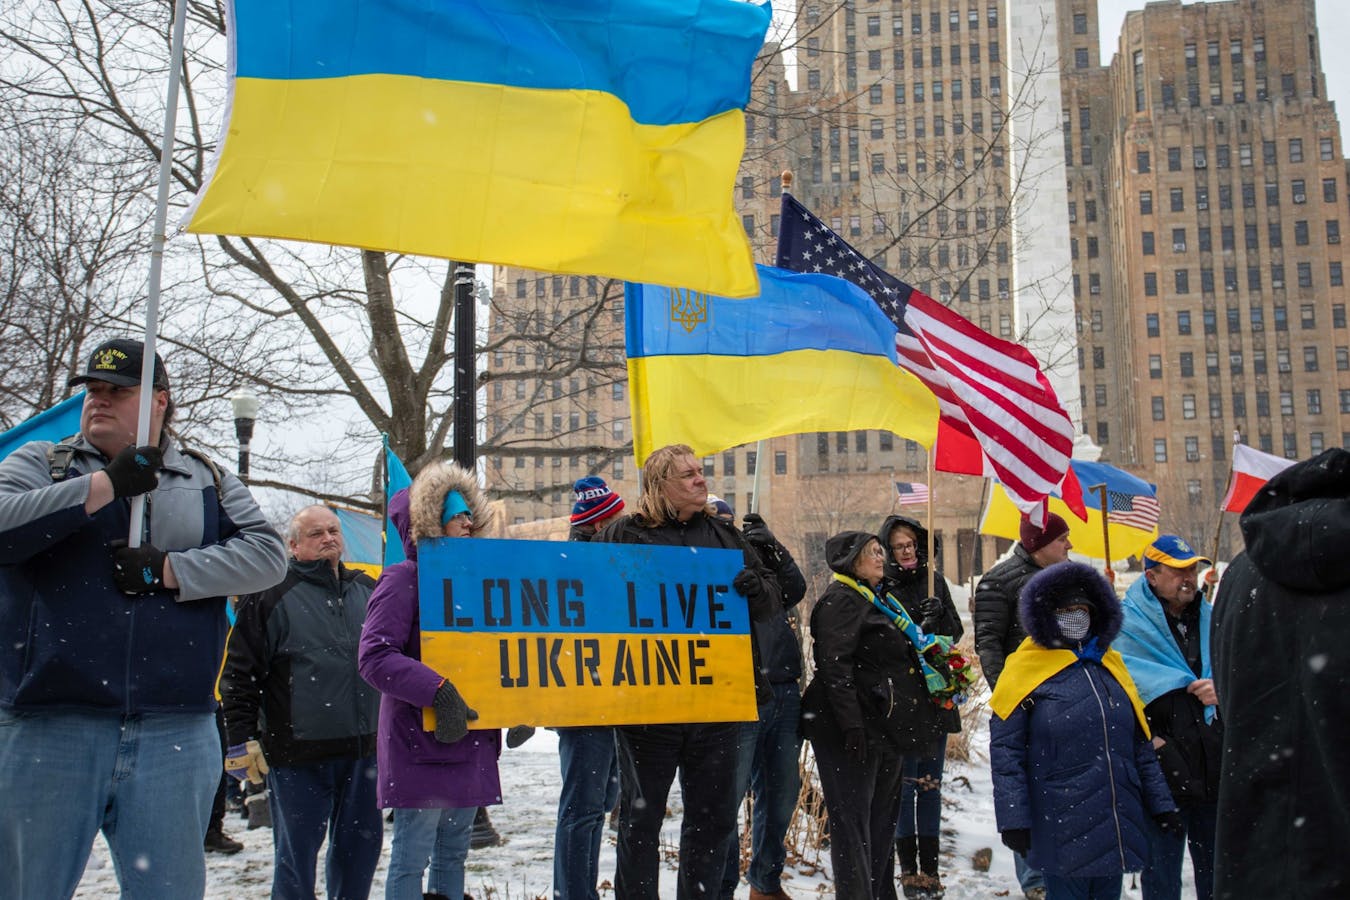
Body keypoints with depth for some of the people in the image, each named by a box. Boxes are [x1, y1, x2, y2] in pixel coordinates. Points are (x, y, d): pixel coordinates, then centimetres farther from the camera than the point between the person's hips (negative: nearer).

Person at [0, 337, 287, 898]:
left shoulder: (209, 483, 14)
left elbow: (266, 553, 1)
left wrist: (169, 570, -10)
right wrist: (105, 485, -11)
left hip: (176, 735, 1)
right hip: (47, 729, -1)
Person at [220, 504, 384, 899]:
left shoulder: (367, 589, 11)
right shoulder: (271, 595, -5)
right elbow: (239, 673, -6)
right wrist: (241, 739, -10)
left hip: (364, 749, 5)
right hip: (297, 753, -5)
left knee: (362, 842, 13)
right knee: (296, 852, 4)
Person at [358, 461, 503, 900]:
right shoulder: (403, 580, -8)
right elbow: (373, 657, -19)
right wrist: (437, 690, -28)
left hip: (469, 743, 8)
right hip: (421, 747, -8)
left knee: (453, 853, 14)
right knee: (411, 856, -3)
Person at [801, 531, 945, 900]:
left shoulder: (876, 600, 20)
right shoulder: (841, 599, -11)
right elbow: (835, 666, -20)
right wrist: (851, 724, -26)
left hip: (885, 729, 10)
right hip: (856, 730, -10)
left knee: (882, 818, 16)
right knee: (853, 820, -6)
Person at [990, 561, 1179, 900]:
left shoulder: (1110, 665, 12)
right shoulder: (1026, 669, -5)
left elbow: (1140, 744, 17)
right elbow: (1005, 751, -8)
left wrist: (1160, 803, 15)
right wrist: (1013, 819, -13)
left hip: (1117, 830, 5)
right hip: (1062, 831, -5)